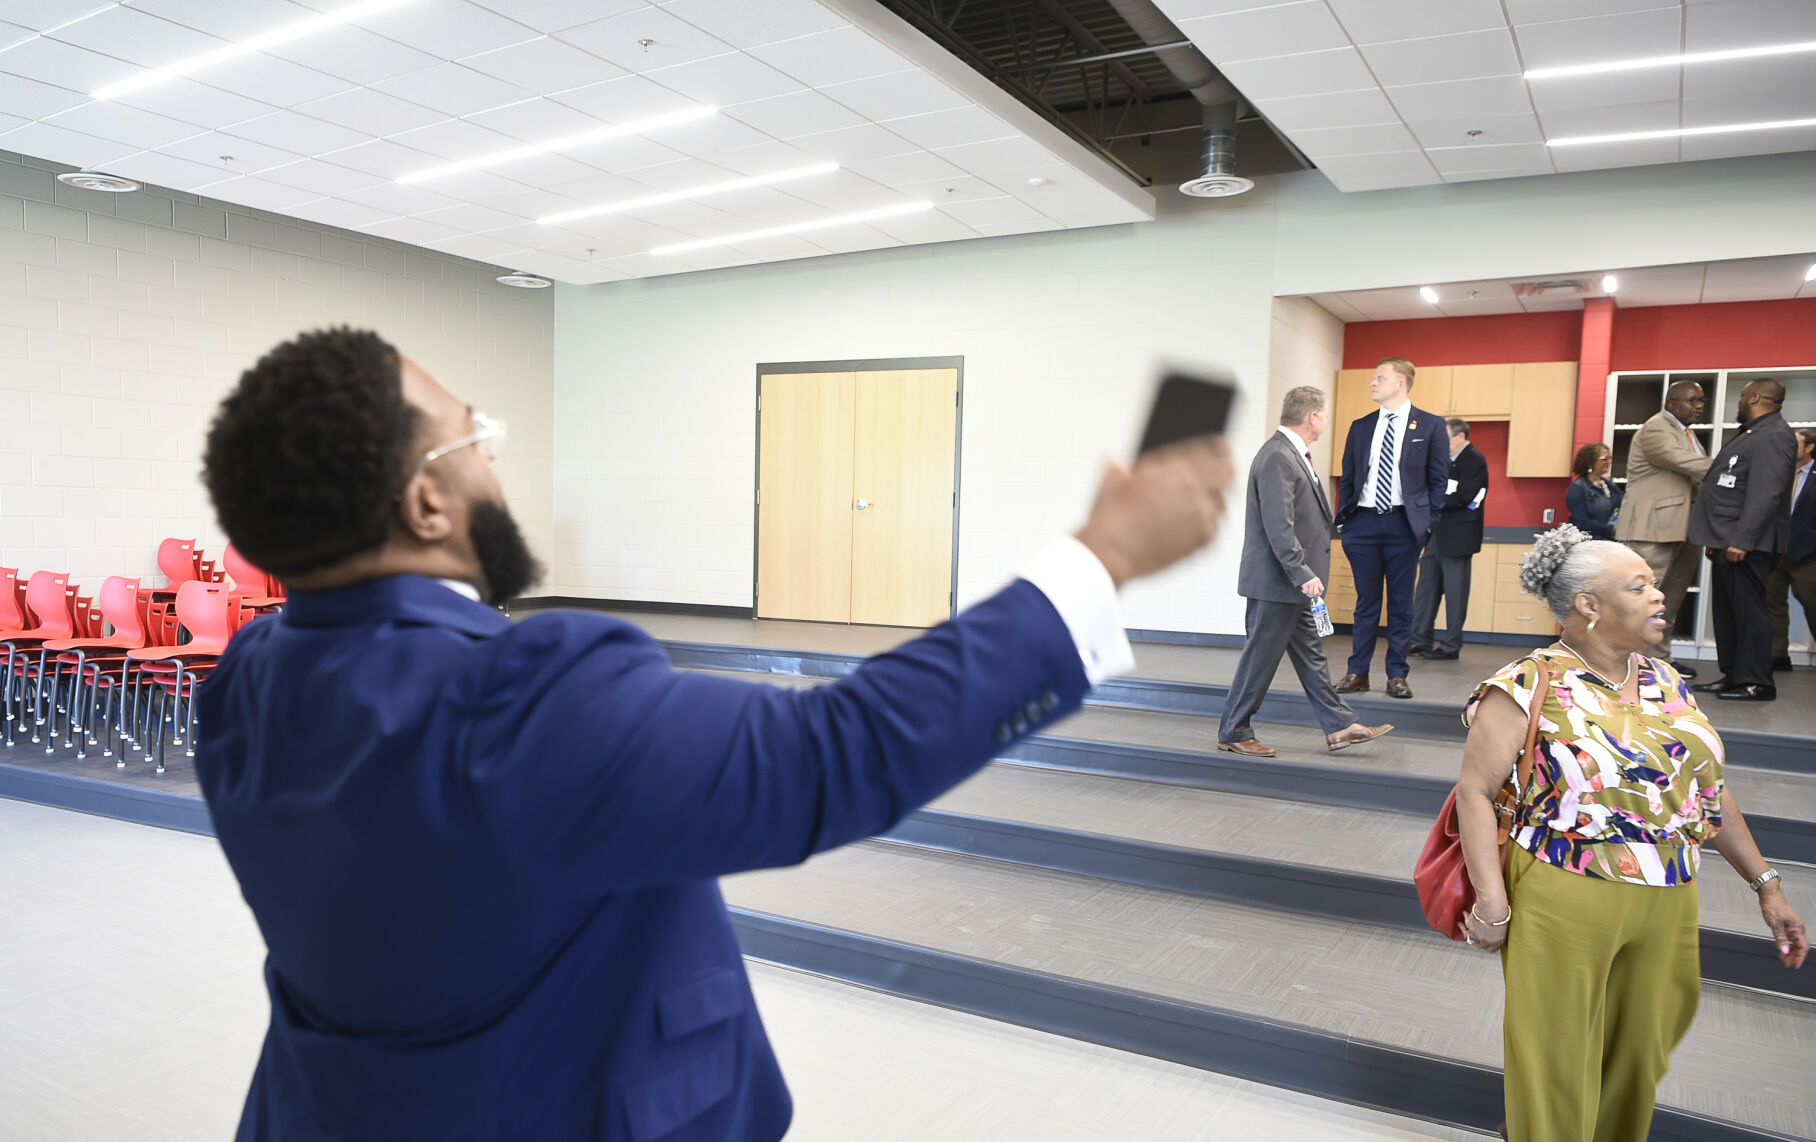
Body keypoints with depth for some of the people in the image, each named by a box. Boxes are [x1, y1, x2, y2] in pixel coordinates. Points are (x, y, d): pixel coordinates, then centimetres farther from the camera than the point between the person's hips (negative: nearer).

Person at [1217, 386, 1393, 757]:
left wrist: (1306, 573, 19)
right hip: (1275, 583, -11)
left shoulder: (1293, 455, 14)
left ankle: (1339, 726, 21)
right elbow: (1279, 527, -25)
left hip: (1293, 584, 11)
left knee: (1311, 654, 14)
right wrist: (1303, 574, -25)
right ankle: (1232, 733, 10)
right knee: (1260, 657, -1)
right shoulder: (1277, 457, -18)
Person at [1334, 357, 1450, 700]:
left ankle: (1397, 675, 12)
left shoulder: (1430, 425, 3)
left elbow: (1439, 479, 3)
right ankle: (1357, 672, 12)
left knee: (1401, 604, 4)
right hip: (1363, 523, 2)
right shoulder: (1360, 427, 11)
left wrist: (1426, 523, -4)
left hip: (1404, 524, -2)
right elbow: (1347, 478, 13)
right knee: (1366, 602, 6)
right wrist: (1343, 520, 4)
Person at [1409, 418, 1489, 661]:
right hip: (1437, 535, 9)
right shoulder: (1448, 460, 18)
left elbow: (1463, 497, -20)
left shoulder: (1474, 460, -10)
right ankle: (1420, 640, 13)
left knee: (1455, 592, -1)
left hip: (1457, 538, -9)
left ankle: (1451, 645, 5)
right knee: (1427, 588, 9)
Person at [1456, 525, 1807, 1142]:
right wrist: (1492, 906, -18)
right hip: (1563, 906, -6)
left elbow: (1709, 787, 13)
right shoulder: (1528, 687, -13)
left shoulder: (1665, 682, 7)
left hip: (1666, 907, 6)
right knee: (1558, 1065, 6)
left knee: (1638, 1057, 19)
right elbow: (1476, 792, -14)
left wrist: (1765, 884, 12)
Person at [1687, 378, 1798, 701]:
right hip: (1729, 540, 10)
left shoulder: (1774, 435, -12)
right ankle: (1732, 676, 18)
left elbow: (1766, 493, -22)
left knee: (1748, 610, -6)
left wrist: (1742, 539, -26)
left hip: (1746, 543, -10)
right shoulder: (1752, 433, 21)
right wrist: (1718, 539, 22)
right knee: (1726, 611, 12)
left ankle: (1756, 683, -1)